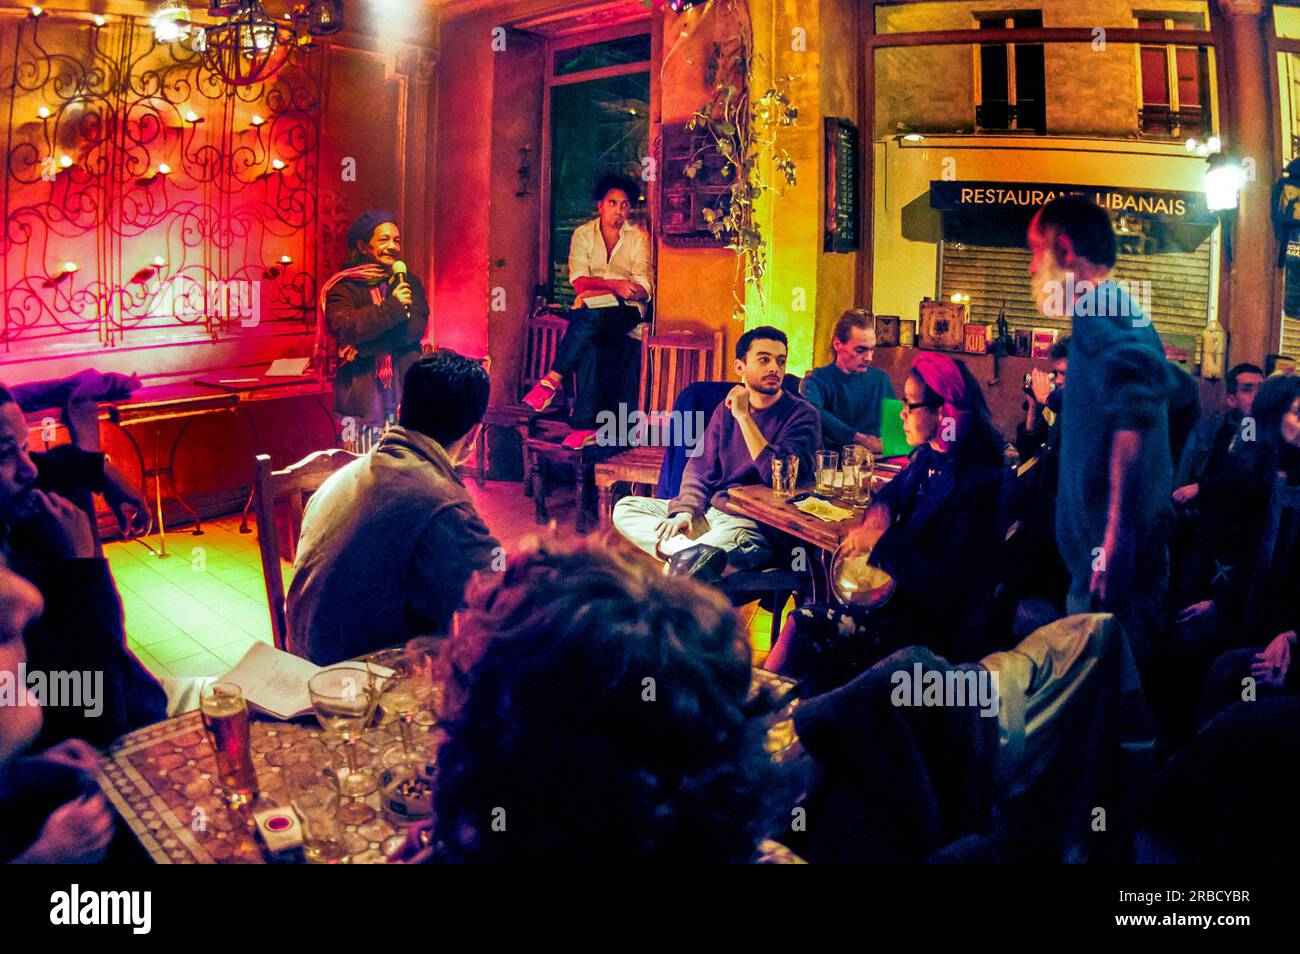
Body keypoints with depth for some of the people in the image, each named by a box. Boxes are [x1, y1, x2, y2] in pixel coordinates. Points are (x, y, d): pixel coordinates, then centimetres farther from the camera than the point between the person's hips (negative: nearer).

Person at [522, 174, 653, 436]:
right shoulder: (583, 234, 9)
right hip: (590, 310, 2)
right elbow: (580, 283, -4)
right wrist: (616, 284, -20)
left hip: (626, 310, -1)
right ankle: (587, 425, -34)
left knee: (592, 317, -37)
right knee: (591, 347, -33)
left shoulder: (638, 237, 6)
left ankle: (552, 380, -29)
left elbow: (643, 289, -5)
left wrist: (597, 289, -16)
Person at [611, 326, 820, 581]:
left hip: (753, 523, -8)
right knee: (625, 507, -9)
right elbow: (700, 468, 14)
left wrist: (744, 417, -17)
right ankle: (690, 551, -29)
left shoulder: (802, 415, -5)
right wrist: (685, 510, -7)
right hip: (711, 511, 8)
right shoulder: (726, 409, 13)